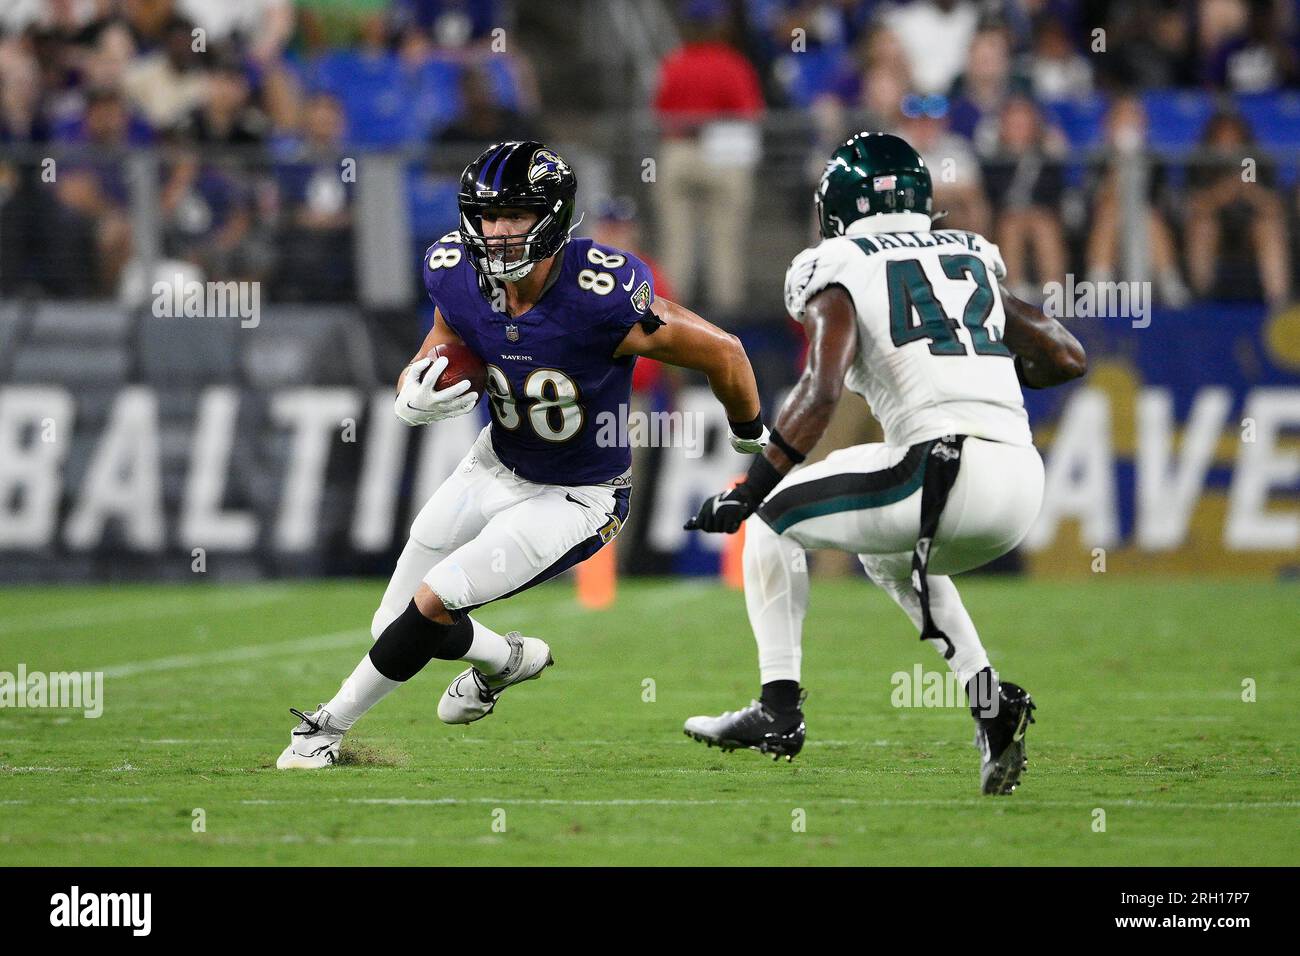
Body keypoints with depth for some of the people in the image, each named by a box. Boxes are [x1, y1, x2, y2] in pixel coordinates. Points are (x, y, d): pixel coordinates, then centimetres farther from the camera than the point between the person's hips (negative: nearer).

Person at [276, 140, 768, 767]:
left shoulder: (602, 298, -32)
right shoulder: (461, 281, -16)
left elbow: (721, 352, -18)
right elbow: (429, 369, 1)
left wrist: (752, 439, 0)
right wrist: (413, 400, -26)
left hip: (578, 500, -6)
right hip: (498, 466, 6)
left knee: (431, 604, -18)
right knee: (393, 629, 9)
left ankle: (330, 726, 4)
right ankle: (508, 659, 39)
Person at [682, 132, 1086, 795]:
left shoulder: (842, 271, 7)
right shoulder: (972, 258, 24)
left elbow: (821, 392, -9)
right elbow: (1067, 358, 26)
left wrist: (748, 492, -5)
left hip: (946, 473, -6)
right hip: (1024, 482, 6)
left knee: (775, 522, 16)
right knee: (890, 555, 35)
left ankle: (779, 709, 7)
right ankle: (989, 700, 15)